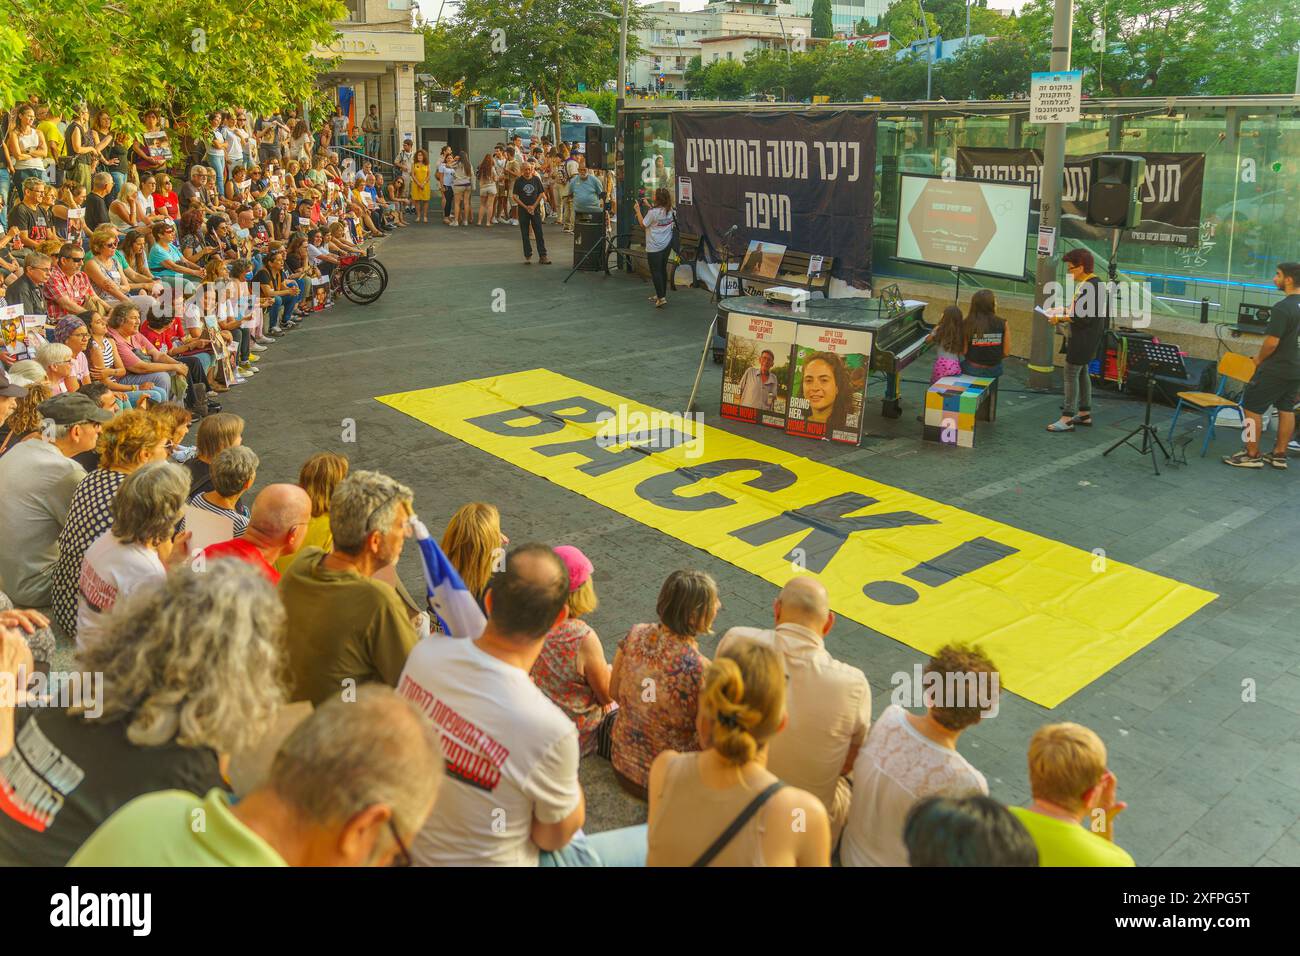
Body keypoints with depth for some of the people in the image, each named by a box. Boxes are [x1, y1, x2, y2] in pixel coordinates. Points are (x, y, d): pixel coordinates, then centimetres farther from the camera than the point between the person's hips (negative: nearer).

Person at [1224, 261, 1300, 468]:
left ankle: (1251, 455, 6)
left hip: (1276, 370, -9)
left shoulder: (1283, 308, -23)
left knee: (1252, 407, 1)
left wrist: (1259, 359, -5)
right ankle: (1279, 455, 21)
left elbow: (1271, 342, -23)